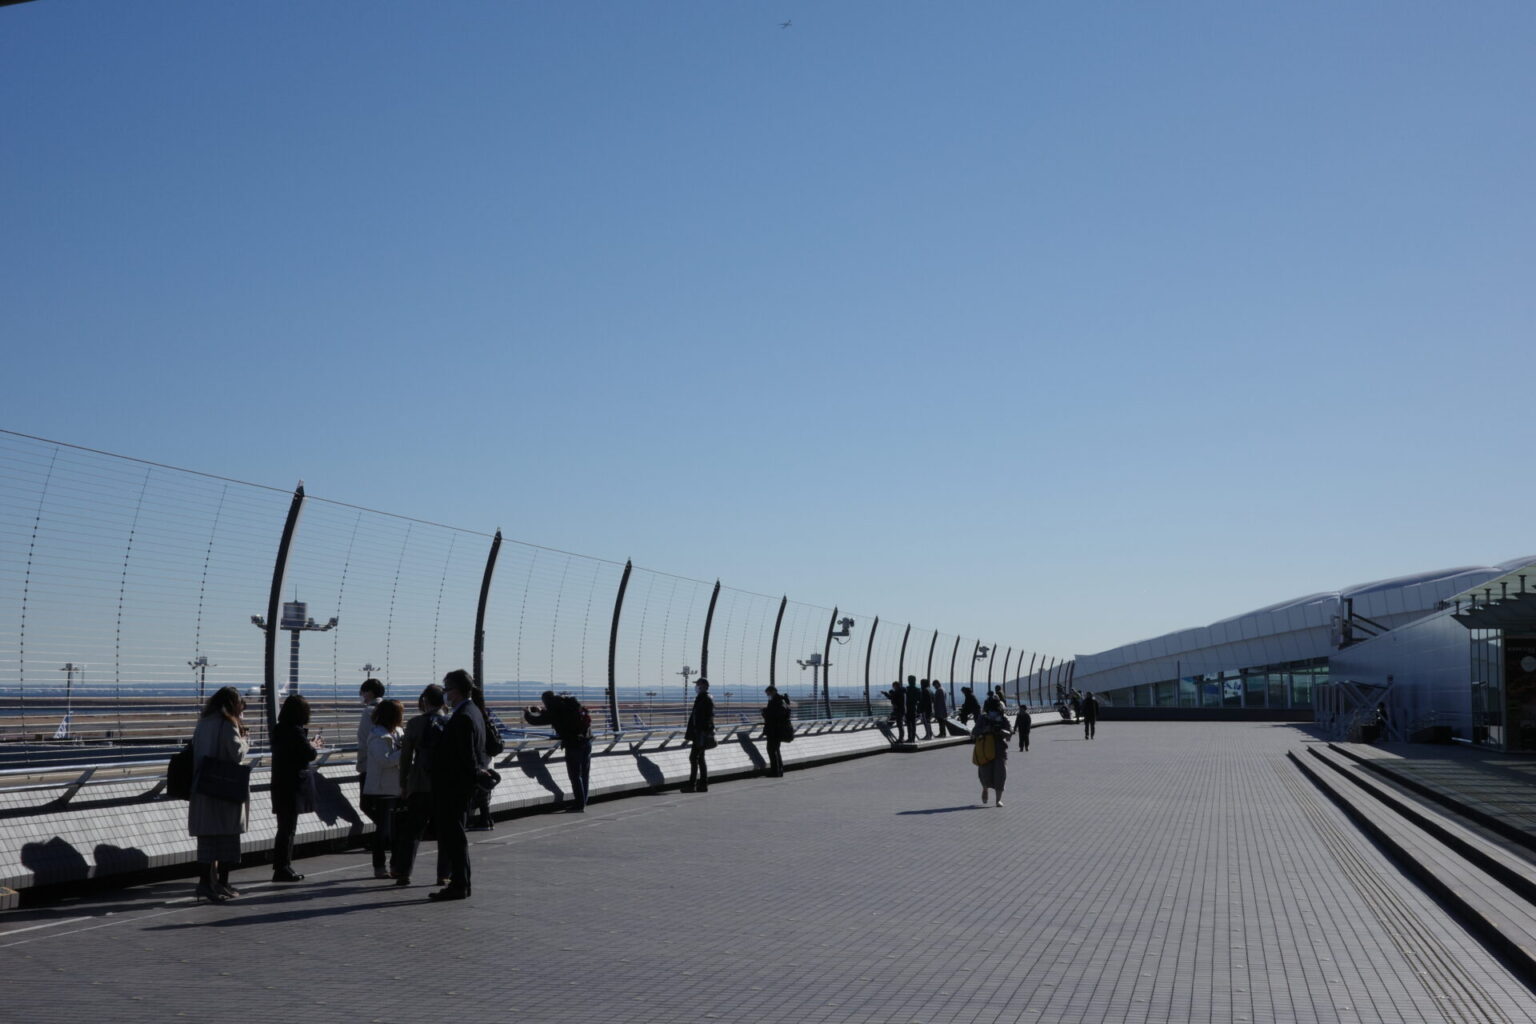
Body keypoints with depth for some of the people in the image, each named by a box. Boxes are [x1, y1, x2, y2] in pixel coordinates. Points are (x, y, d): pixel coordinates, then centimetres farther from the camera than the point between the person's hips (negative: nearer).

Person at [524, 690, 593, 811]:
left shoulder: (553, 712, -9)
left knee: (575, 776, 2)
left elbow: (535, 721, -1)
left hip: (573, 745, -7)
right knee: (585, 774, 13)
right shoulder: (570, 704, 12)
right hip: (587, 742, 7)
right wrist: (541, 711, 38)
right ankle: (581, 801, 23)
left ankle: (580, 804, 3)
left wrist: (527, 712, 20)